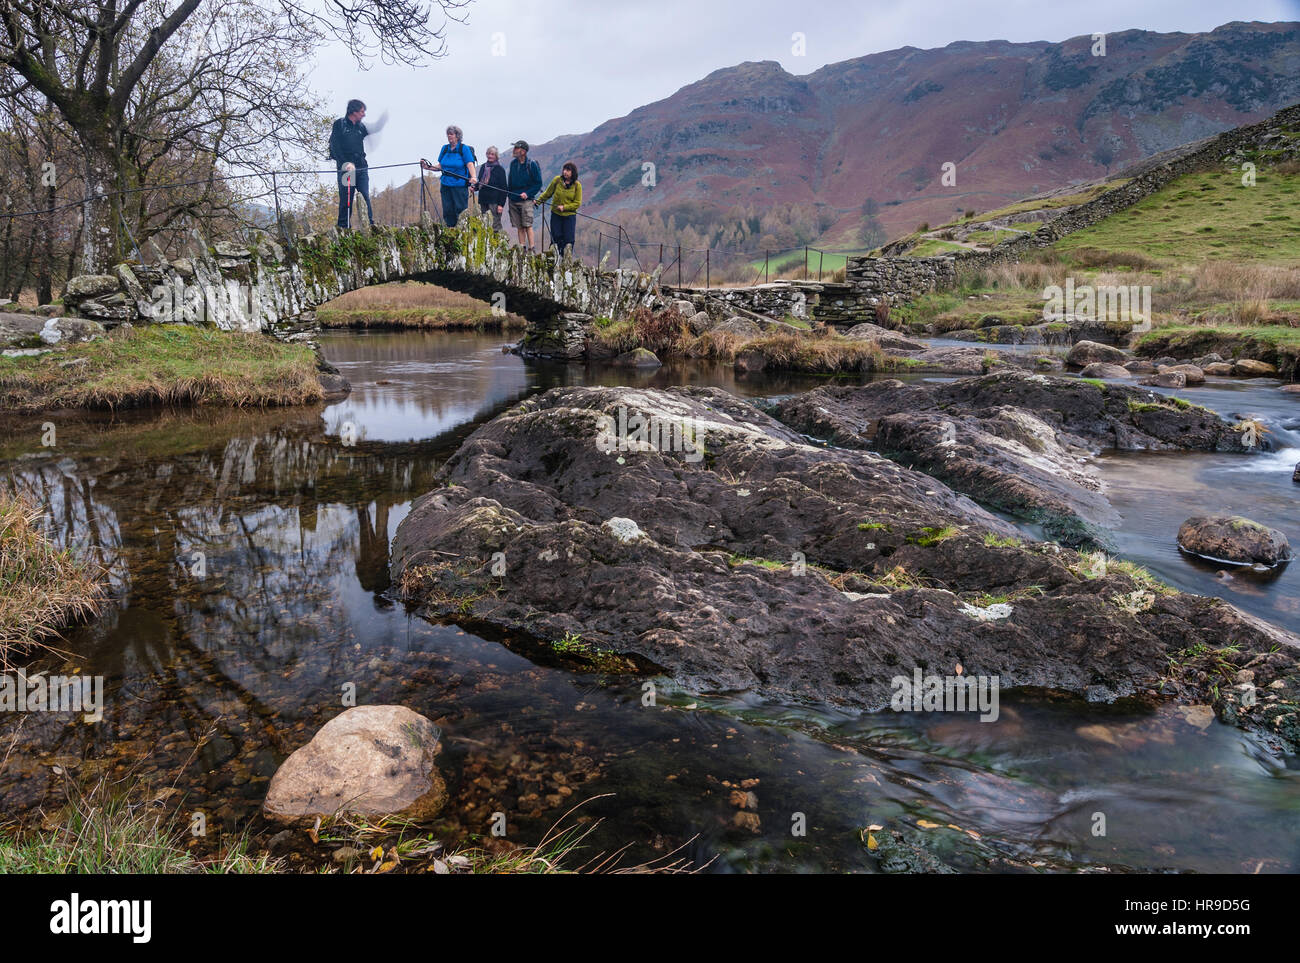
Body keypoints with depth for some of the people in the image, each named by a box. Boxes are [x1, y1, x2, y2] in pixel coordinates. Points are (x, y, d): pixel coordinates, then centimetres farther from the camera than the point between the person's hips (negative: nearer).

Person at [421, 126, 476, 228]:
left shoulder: (464, 148, -4)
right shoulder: (445, 148, 13)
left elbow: (470, 164, -13)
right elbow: (440, 166, 18)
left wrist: (473, 177, -30)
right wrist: (428, 167, 4)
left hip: (460, 185, -5)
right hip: (446, 184, 5)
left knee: (460, 210, -5)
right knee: (447, 211, 5)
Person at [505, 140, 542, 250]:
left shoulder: (532, 164, -6)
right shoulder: (513, 163, 10)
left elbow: (538, 183, -4)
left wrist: (528, 193, -14)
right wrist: (508, 192, 12)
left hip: (526, 200, -5)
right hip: (513, 200, 5)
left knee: (527, 225, -11)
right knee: (519, 227, 6)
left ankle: (531, 249, -8)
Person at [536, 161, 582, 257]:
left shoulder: (577, 185, -5)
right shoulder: (557, 180, -3)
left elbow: (577, 203, -4)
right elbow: (547, 194, 9)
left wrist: (564, 207, -14)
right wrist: (538, 201, 0)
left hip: (570, 216, -1)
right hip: (556, 214, 1)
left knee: (568, 240, -4)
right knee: (556, 238, 0)